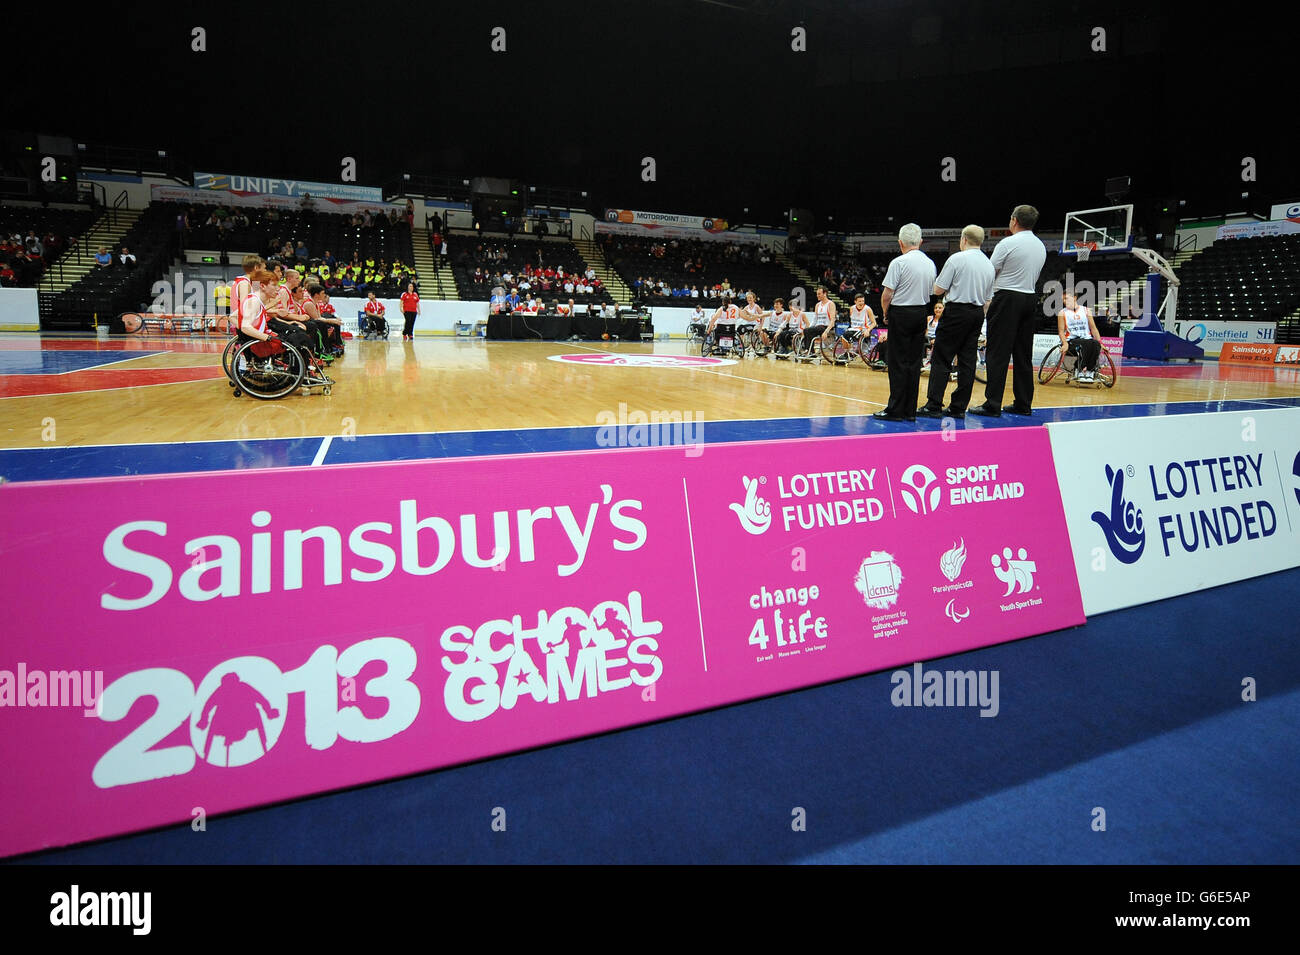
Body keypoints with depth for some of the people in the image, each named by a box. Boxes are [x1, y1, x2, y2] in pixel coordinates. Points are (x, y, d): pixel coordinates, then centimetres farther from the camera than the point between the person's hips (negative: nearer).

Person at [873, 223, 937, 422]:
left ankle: (895, 410, -1)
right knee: (914, 363, 8)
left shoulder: (899, 262, -12)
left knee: (898, 363, -3)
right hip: (921, 313, 6)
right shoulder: (930, 263, 8)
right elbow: (932, 292, 13)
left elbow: (887, 294, -13)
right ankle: (910, 411, 11)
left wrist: (885, 313, 3)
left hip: (901, 313, -6)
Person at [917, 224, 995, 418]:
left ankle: (934, 405, -8)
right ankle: (958, 407, 7)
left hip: (957, 310, -7)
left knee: (941, 359, -5)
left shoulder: (957, 259, -7)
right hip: (978, 313, 7)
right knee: (967, 361, 6)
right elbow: (987, 298, 17)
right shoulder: (989, 264, 14)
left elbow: (938, 289, -7)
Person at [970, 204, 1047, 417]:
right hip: (1030, 298, 7)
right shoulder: (1041, 246, 14)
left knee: (998, 354, -7)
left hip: (1007, 298, -7)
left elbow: (989, 273, -5)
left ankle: (993, 405, -10)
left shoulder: (1007, 243, -9)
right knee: (1023, 354, 11)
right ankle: (1023, 404, 14)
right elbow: (1032, 276, 18)